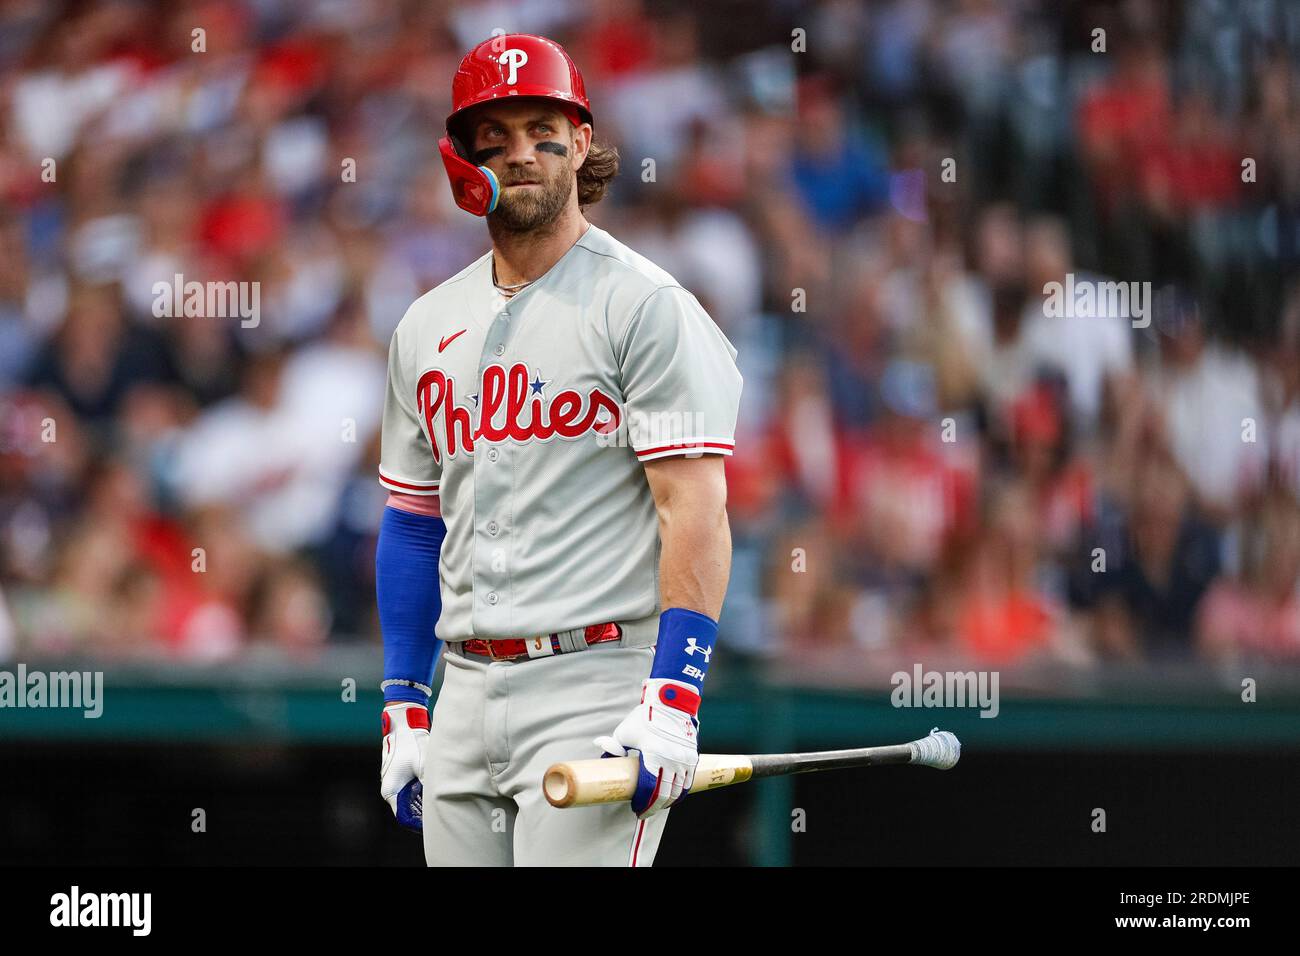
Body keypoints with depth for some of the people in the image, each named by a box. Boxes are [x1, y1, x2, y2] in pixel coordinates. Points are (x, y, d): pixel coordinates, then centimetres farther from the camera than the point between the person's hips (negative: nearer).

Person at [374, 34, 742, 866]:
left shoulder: (646, 306, -5)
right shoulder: (428, 327, 15)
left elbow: (695, 509, -12)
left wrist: (672, 702, -21)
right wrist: (404, 710, 15)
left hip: (595, 683, -6)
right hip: (467, 695, 6)